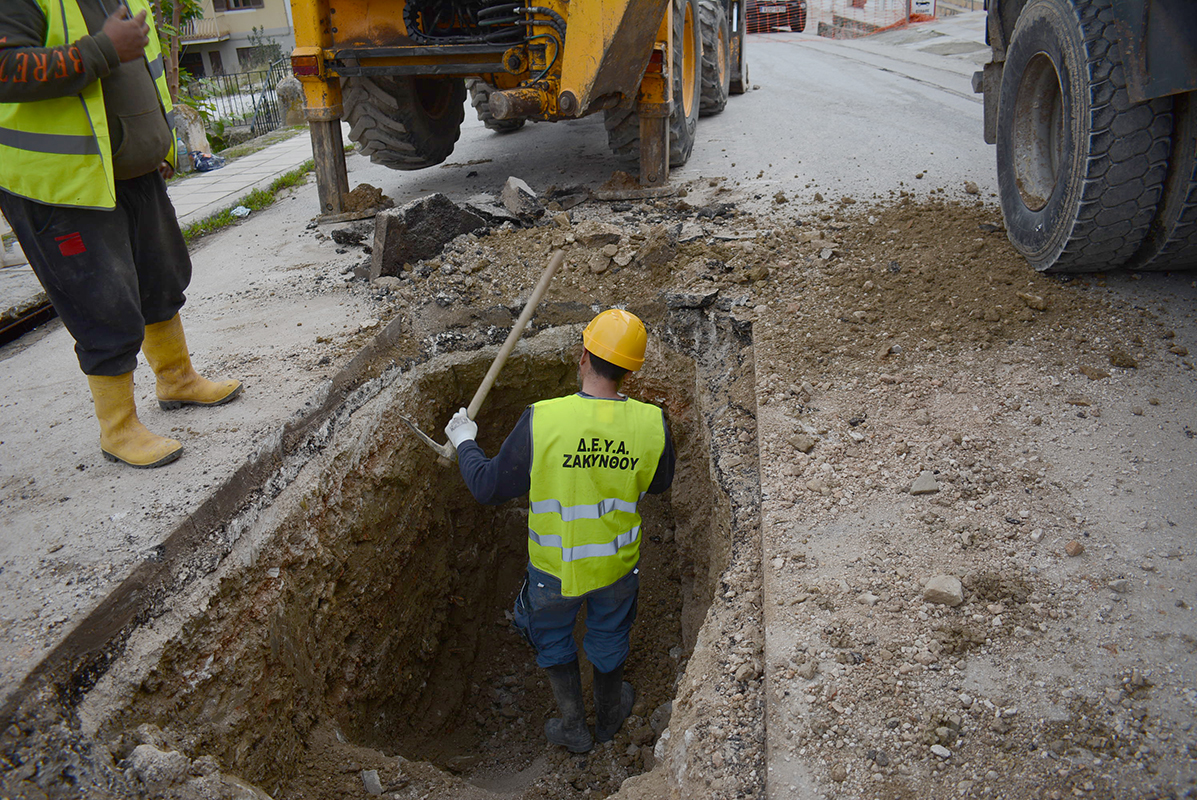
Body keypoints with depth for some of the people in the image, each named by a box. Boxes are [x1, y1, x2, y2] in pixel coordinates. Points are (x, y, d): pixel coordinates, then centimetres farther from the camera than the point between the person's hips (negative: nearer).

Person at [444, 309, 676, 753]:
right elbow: (659, 484, 2)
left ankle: (574, 726, 44)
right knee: (608, 638, 30)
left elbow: (489, 488, -15)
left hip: (554, 568, -2)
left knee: (553, 638, 28)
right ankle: (609, 716, 54)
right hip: (617, 566, 2)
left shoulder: (542, 420, -27)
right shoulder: (651, 424, -20)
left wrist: (465, 443, 4)